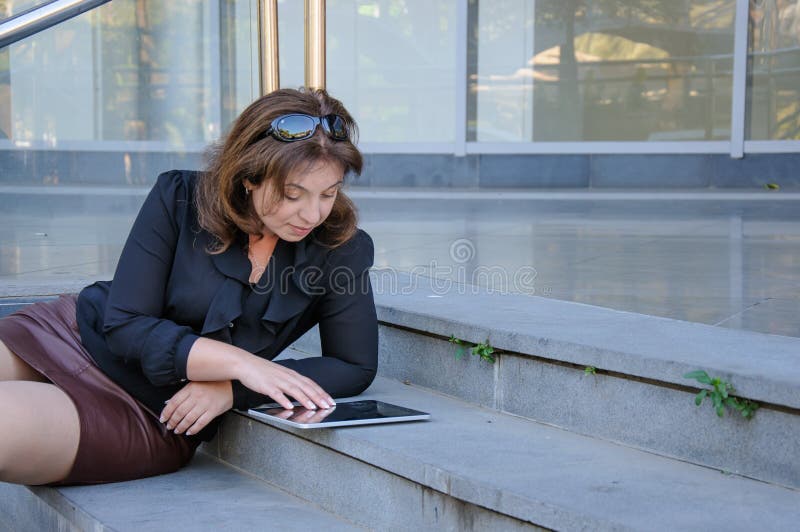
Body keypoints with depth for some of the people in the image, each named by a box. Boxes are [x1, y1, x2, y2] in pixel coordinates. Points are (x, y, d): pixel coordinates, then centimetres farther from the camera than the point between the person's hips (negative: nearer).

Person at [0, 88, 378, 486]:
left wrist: (231, 390, -15)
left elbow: (356, 368, -5)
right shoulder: (179, 199, -8)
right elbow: (124, 324, -11)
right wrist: (241, 363, -24)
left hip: (150, 418, -2)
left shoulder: (342, 250, -8)